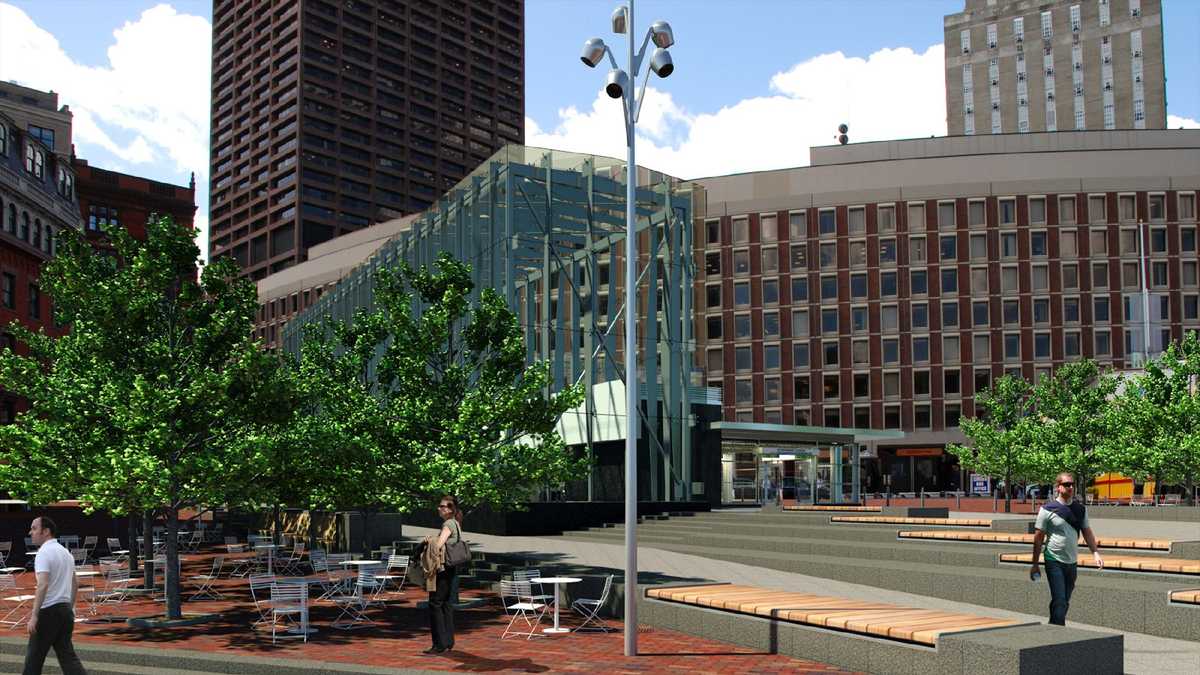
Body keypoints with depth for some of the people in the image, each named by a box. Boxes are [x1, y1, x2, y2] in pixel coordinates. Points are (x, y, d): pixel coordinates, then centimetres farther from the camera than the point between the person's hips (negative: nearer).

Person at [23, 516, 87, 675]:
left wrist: (34, 615, -26)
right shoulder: (65, 552, 14)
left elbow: (43, 585, -25)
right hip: (65, 609, 8)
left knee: (35, 655, 7)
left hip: (49, 611, -8)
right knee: (67, 655, 6)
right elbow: (75, 584, 20)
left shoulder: (44, 553, -14)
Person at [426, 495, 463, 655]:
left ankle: (440, 643, -5)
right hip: (450, 569, 10)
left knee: (435, 604, -6)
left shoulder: (448, 524, -13)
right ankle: (448, 641, 18)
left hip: (443, 568, -10)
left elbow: (438, 545, -25)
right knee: (446, 603, 14)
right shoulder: (456, 524, 16)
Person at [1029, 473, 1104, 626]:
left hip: (1071, 562, 5)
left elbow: (1087, 532, 12)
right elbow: (1038, 538, -4)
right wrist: (1035, 565, -5)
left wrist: (1096, 553, -4)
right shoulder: (1048, 509, -7)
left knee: (1065, 602, 11)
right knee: (1059, 601, -12)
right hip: (1054, 561, -5)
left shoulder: (1080, 509, 8)